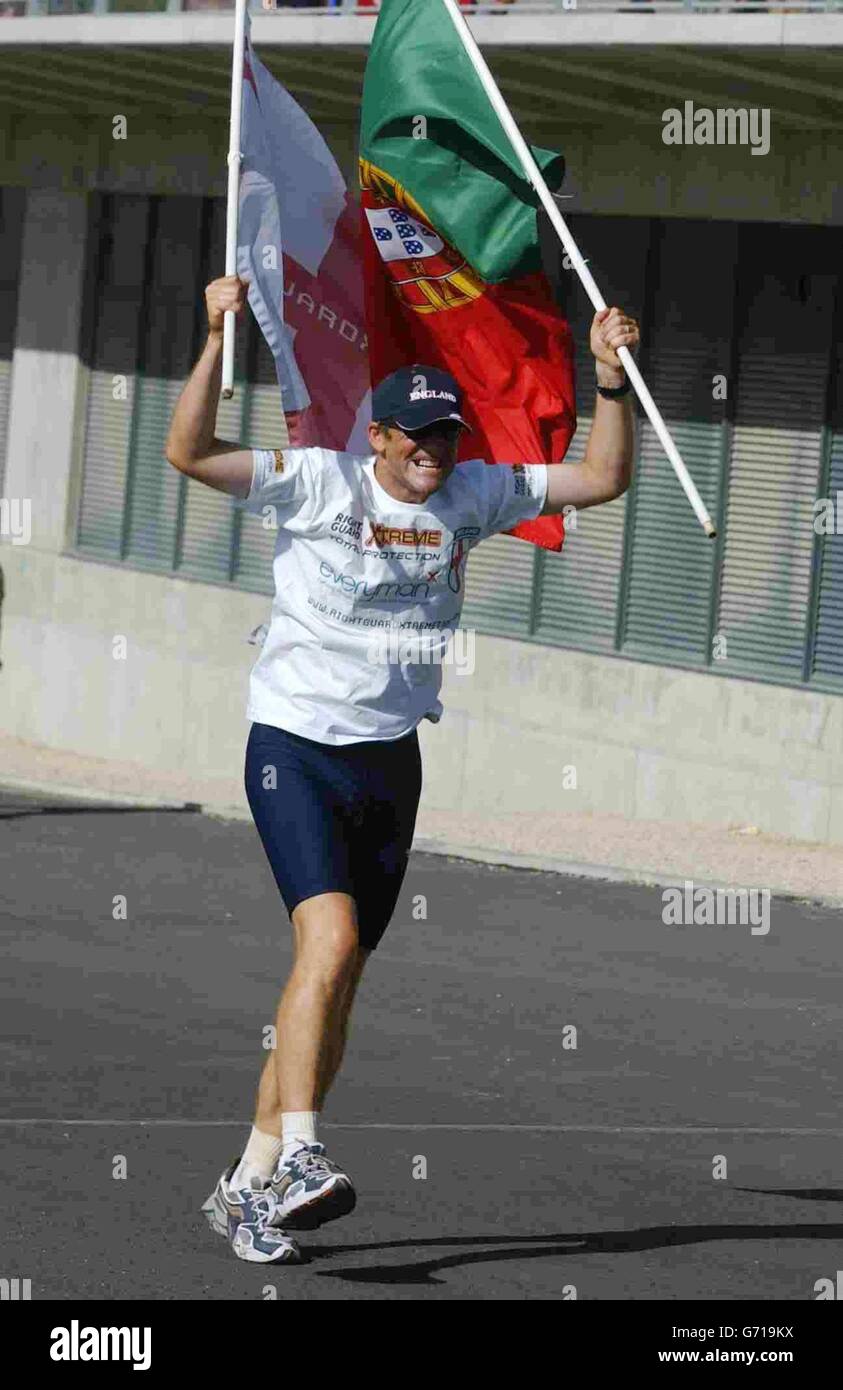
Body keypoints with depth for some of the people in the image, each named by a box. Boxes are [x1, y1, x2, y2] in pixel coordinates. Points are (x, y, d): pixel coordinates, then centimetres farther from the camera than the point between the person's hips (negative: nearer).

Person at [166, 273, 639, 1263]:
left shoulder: (473, 496, 6)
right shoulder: (316, 484, -9)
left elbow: (602, 478, 10)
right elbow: (188, 453, -19)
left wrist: (608, 374, -2)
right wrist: (220, 337, -27)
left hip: (391, 761, 6)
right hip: (295, 747, -5)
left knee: (337, 974, 5)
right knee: (331, 939, -24)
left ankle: (251, 1182, 13)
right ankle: (298, 1155, -28)